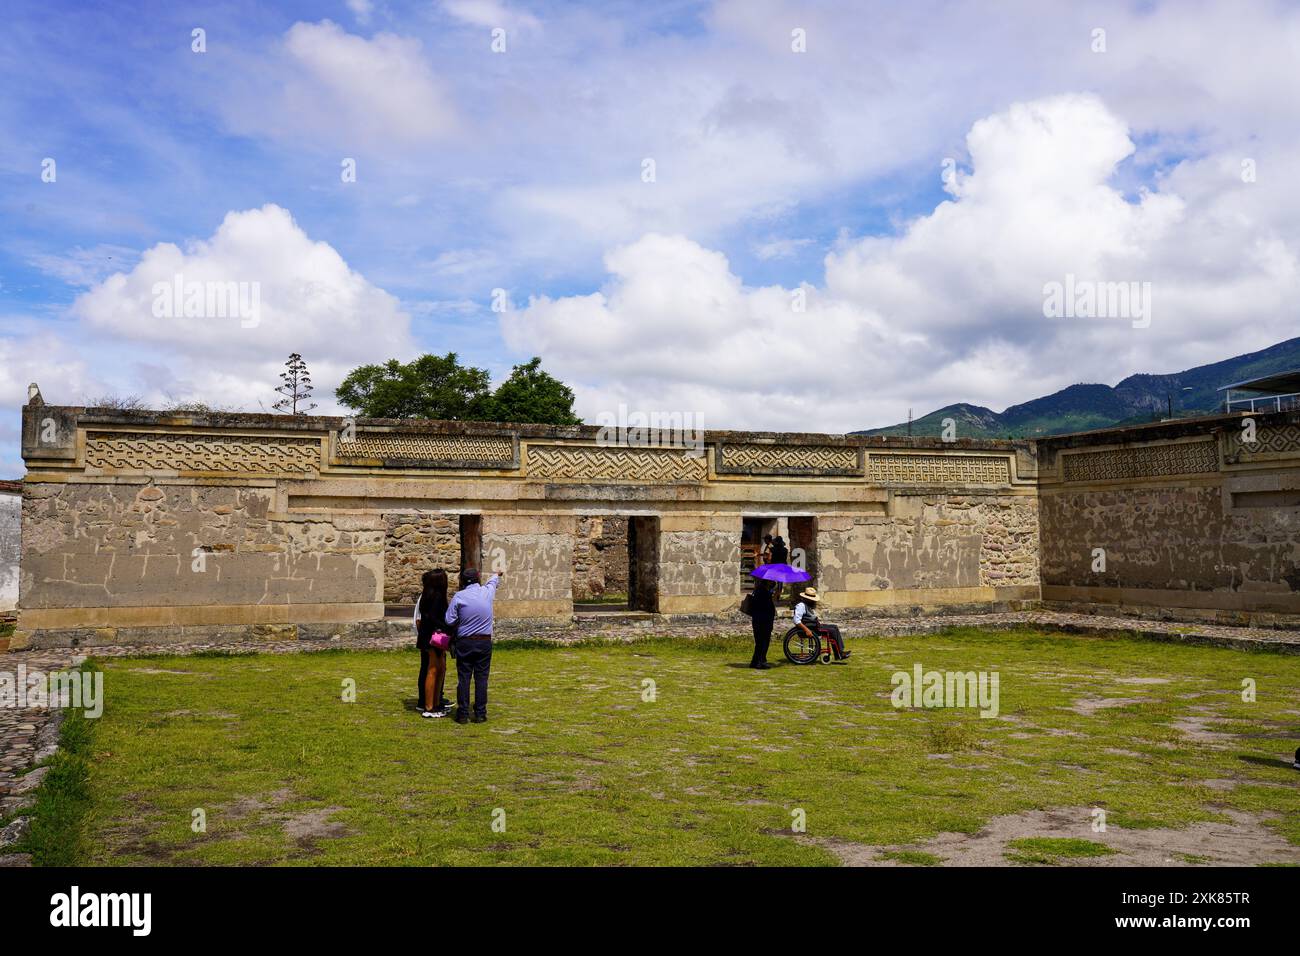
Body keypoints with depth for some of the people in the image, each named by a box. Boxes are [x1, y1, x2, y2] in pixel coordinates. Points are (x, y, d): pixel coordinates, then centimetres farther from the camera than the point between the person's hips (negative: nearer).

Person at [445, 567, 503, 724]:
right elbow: (492, 582, 26)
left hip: (464, 642, -2)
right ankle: (480, 714, 6)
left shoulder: (459, 597, -7)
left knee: (463, 678, 4)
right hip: (485, 642, 2)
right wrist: (497, 576, 49)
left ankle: (463, 714, 6)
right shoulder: (487, 592, 1)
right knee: (481, 678, 5)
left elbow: (449, 621, -6)